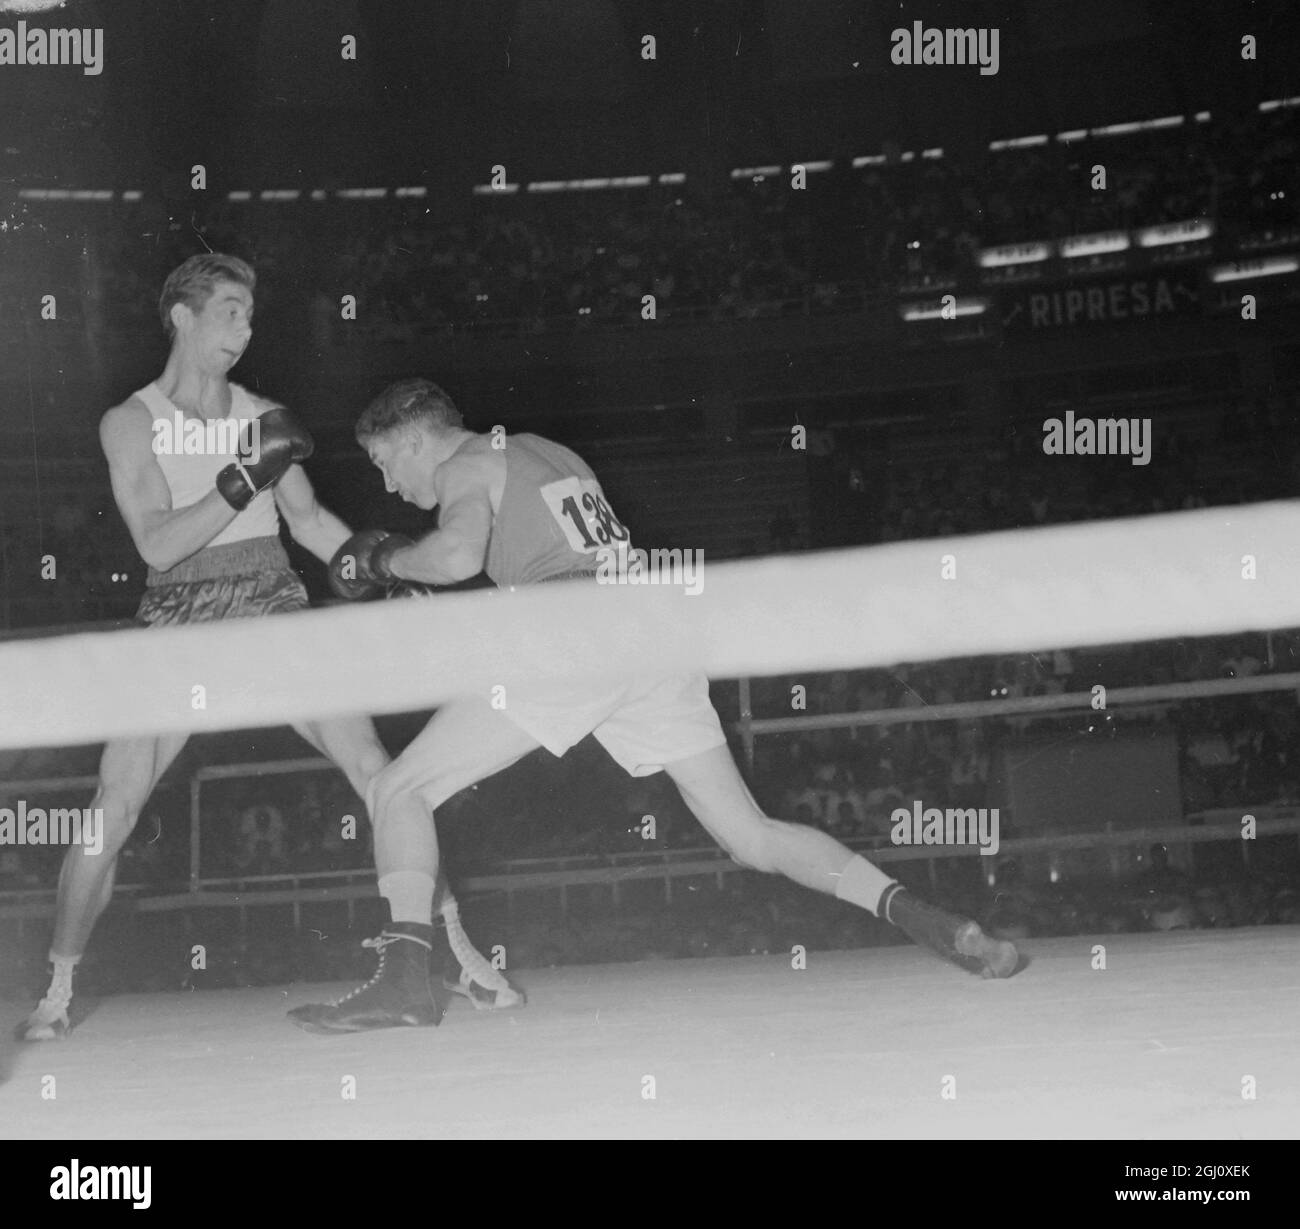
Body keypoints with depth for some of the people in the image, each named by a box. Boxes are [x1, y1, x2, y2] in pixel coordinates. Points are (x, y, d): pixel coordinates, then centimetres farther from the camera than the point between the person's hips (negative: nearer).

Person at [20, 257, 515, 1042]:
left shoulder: (265, 418, 7)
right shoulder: (132, 423, -1)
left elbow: (308, 518, 14)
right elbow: (158, 544, -11)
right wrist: (244, 482, -20)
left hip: (274, 608, 2)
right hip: (180, 621, -2)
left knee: (376, 771, -10)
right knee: (114, 808, -8)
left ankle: (458, 951, -3)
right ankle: (59, 990, 8)